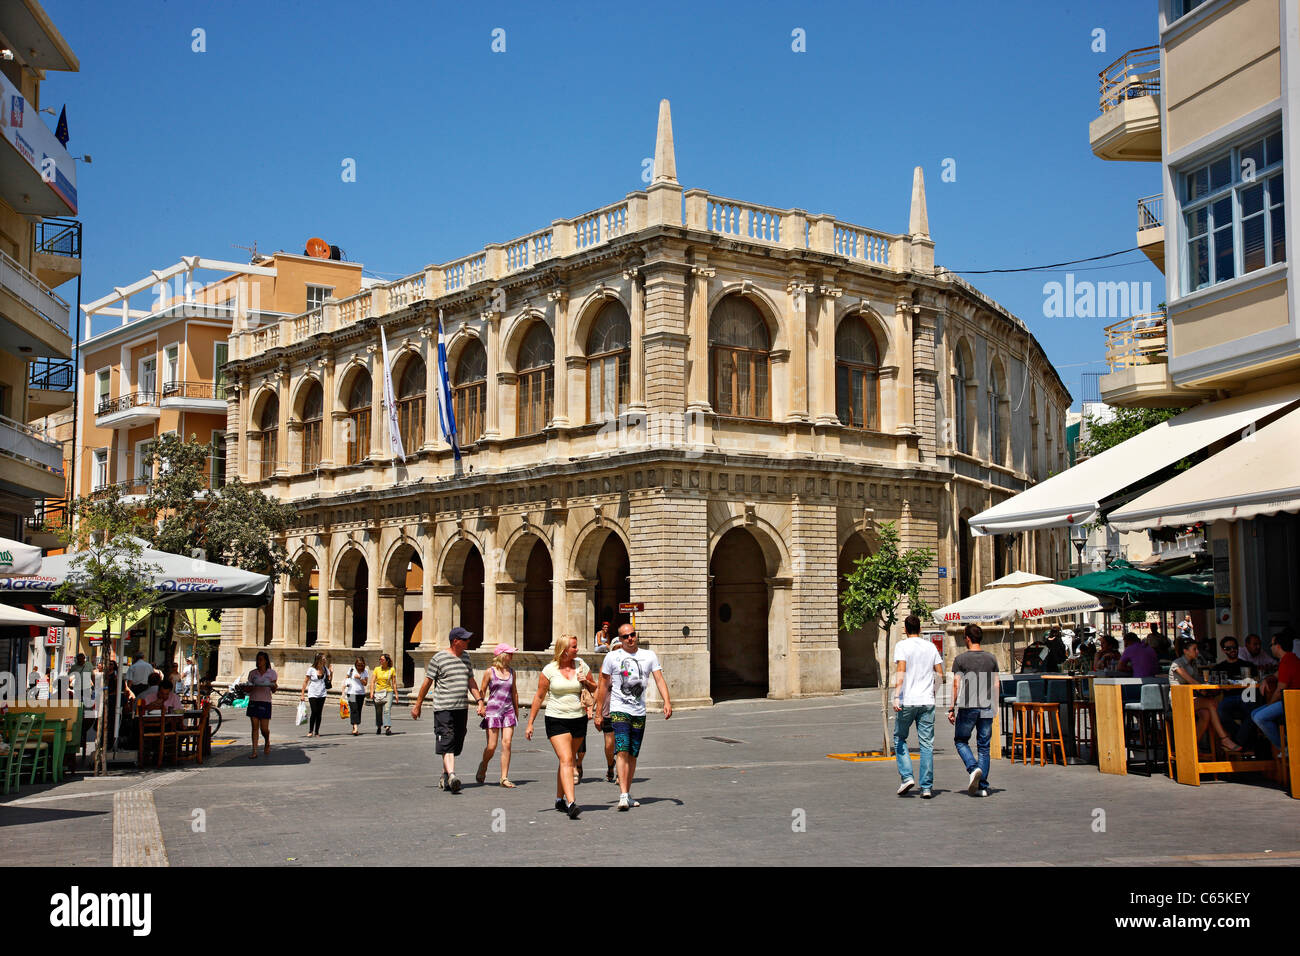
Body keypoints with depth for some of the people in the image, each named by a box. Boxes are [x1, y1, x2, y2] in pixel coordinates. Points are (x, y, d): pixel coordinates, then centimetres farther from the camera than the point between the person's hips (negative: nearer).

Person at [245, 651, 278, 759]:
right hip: (253, 701, 2)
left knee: (264, 728, -2)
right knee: (255, 727, -2)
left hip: (265, 702, -2)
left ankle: (267, 743, 28)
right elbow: (248, 689, 10)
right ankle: (254, 751, -1)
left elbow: (273, 691, 1)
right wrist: (251, 687, -13)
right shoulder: (252, 673, 10)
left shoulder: (271, 673, 4)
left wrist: (274, 687, -22)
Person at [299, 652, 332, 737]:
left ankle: (316, 732, 12)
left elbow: (329, 681, 9)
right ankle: (310, 731, 3)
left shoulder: (325, 669, 4)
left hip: (322, 694, 4)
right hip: (312, 694, -4)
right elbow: (305, 682, -2)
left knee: (319, 713, 4)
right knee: (314, 712, -11)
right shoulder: (311, 669, -8)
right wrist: (302, 694, -4)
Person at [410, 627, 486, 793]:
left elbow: (471, 681, 21)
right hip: (443, 709, -6)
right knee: (447, 743, -16)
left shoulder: (466, 657, 15)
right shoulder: (438, 658, -5)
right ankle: (451, 775, -26)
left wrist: (479, 700, 11)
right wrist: (417, 705, 2)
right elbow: (427, 682, -1)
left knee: (455, 746, 9)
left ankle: (444, 777, 22)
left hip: (462, 708, 7)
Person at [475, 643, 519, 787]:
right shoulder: (490, 671, -2)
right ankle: (483, 765, 29)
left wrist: (517, 712, 20)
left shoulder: (511, 671, 10)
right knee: (492, 746, -2)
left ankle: (504, 778, -1)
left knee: (507, 744, -6)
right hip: (493, 710, -3)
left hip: (508, 710, 3)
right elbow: (482, 692, 3)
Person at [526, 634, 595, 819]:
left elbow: (595, 689, 16)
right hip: (556, 720, -4)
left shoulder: (581, 665, 5)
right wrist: (530, 723, 2)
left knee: (566, 760, 13)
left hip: (578, 720, 4)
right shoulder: (549, 670, -4)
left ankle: (560, 800, 28)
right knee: (566, 760, -16)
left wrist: (586, 682, -7)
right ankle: (571, 803, -25)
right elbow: (539, 696, 2)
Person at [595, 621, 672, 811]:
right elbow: (603, 686, 6)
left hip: (639, 712, 3)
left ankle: (627, 794, 19)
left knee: (633, 755, 8)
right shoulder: (612, 657, 2)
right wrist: (598, 713, 4)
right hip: (619, 710, -3)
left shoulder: (649, 656, 8)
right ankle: (623, 796, -22)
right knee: (622, 751, -17)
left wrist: (667, 701, -15)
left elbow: (659, 679, 1)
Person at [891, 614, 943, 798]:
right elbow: (940, 674, 11)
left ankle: (906, 776, 1)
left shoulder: (902, 646, -4)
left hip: (907, 701, -3)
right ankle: (927, 787, 3)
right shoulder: (931, 647, 9)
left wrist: (896, 696, -20)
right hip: (927, 701, 3)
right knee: (927, 744, 5)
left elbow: (900, 672, -15)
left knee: (899, 738, 14)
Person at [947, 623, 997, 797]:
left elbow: (956, 685, -5)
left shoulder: (960, 659, -3)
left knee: (961, 741, 13)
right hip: (987, 708, 3)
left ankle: (973, 768, -12)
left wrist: (952, 709, 1)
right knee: (984, 746, 7)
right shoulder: (991, 658, 7)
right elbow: (996, 685, 9)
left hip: (967, 707, -3)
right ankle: (982, 787, 5)